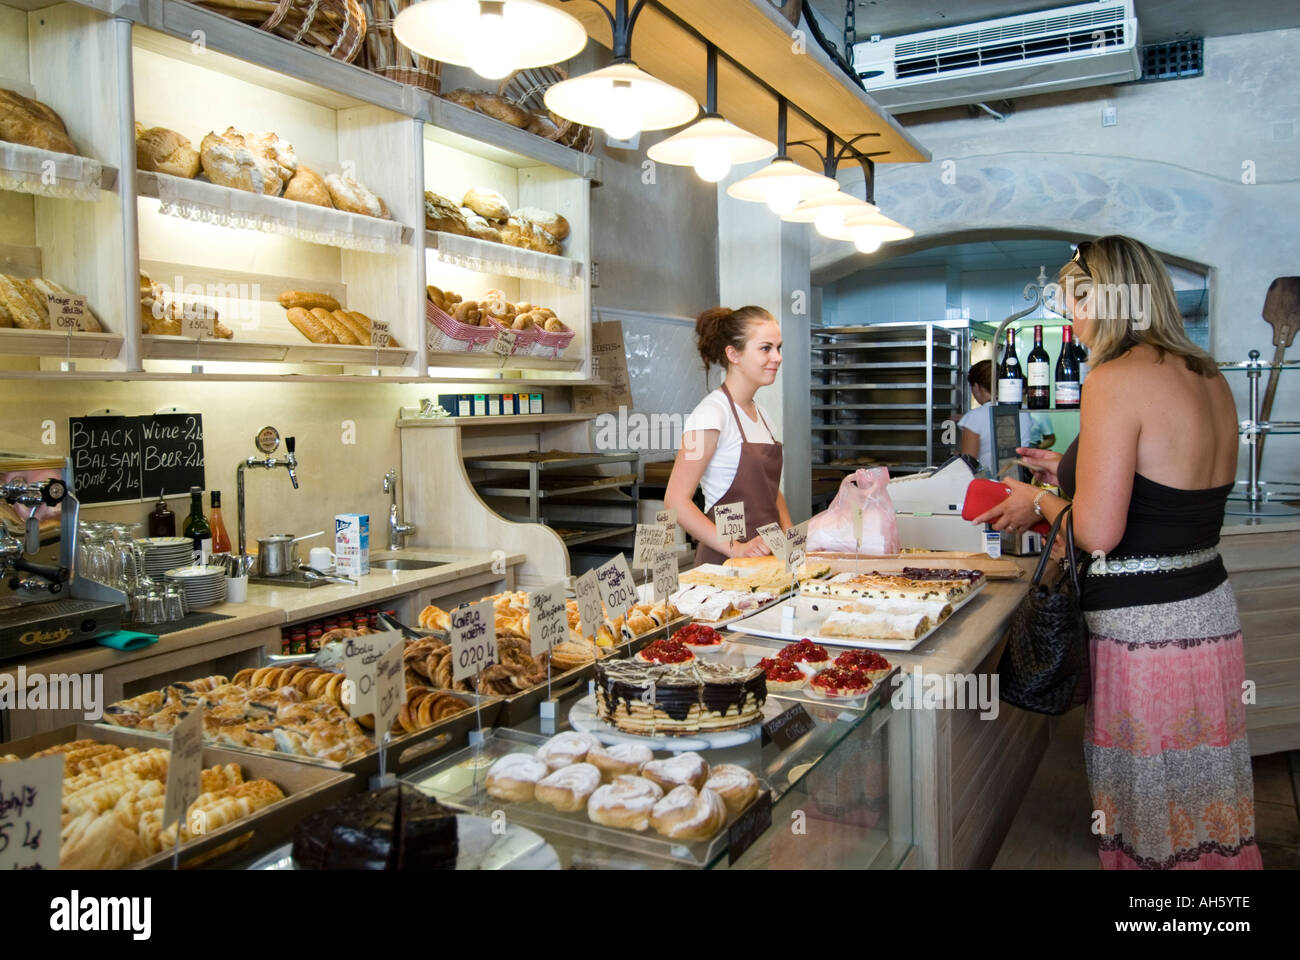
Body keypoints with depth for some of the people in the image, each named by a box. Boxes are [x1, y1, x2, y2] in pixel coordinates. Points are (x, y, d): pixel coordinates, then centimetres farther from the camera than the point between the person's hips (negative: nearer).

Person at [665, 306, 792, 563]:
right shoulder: (712, 413, -11)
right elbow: (676, 501, -17)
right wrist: (735, 548, -22)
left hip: (766, 556, 7)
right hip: (725, 562, -7)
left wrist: (790, 538, 7)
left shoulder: (760, 414, 14)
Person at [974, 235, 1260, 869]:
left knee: (1149, 821, 7)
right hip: (1210, 610, 8)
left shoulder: (1116, 378, -17)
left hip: (1142, 626, -8)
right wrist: (1073, 474, 19)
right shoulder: (1211, 379, 9)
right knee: (1204, 809, 19)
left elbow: (1097, 533, -20)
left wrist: (1039, 502, -2)